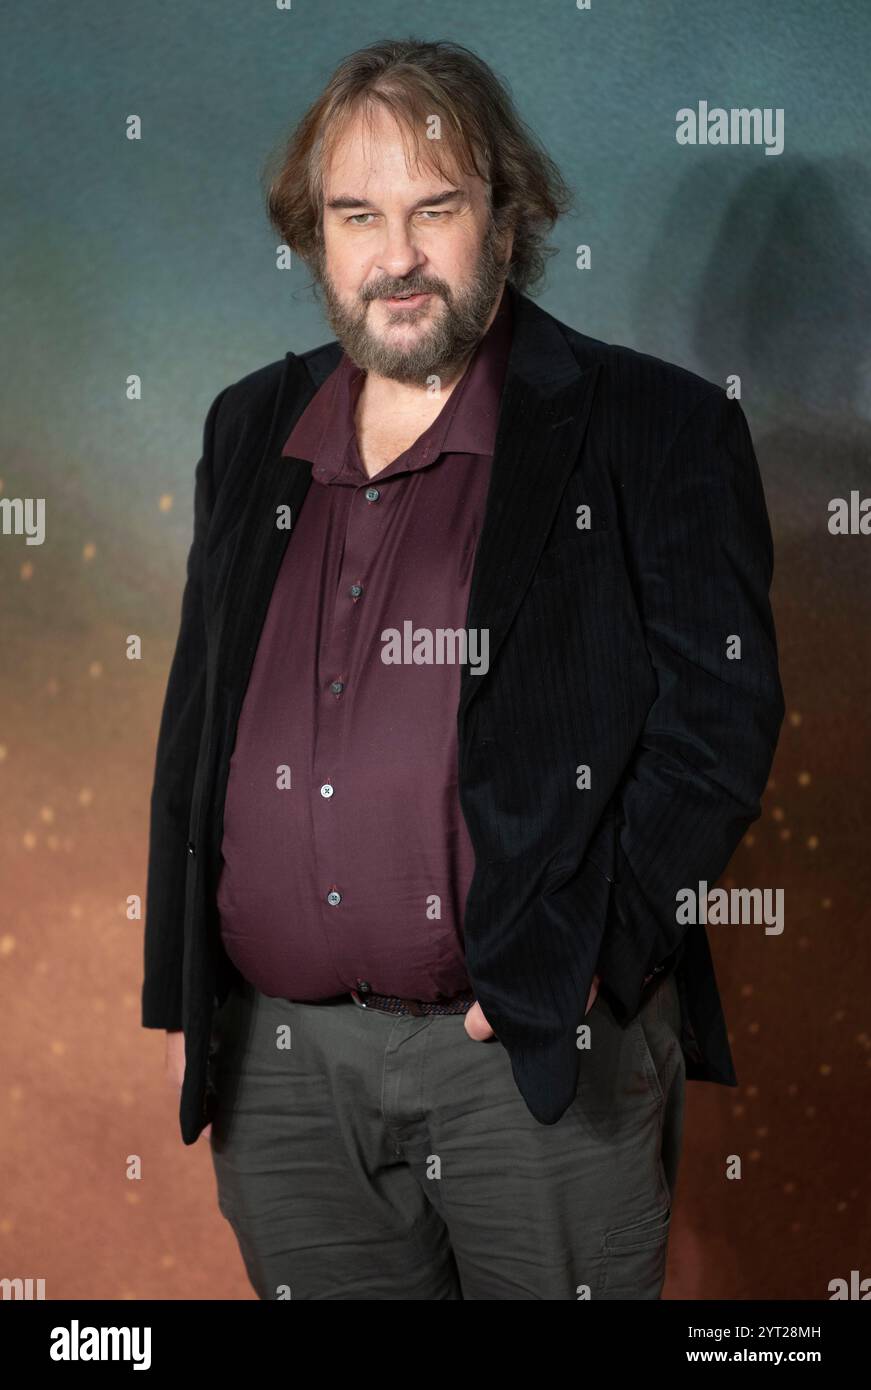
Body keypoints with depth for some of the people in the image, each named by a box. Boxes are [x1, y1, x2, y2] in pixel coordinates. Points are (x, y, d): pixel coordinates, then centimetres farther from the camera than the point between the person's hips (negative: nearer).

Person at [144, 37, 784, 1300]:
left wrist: (589, 958, -14)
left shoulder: (654, 430, -2)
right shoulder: (252, 433, 13)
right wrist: (180, 993, 13)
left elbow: (721, 716, -6)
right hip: (276, 1070, 4)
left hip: (541, 1065, -4)